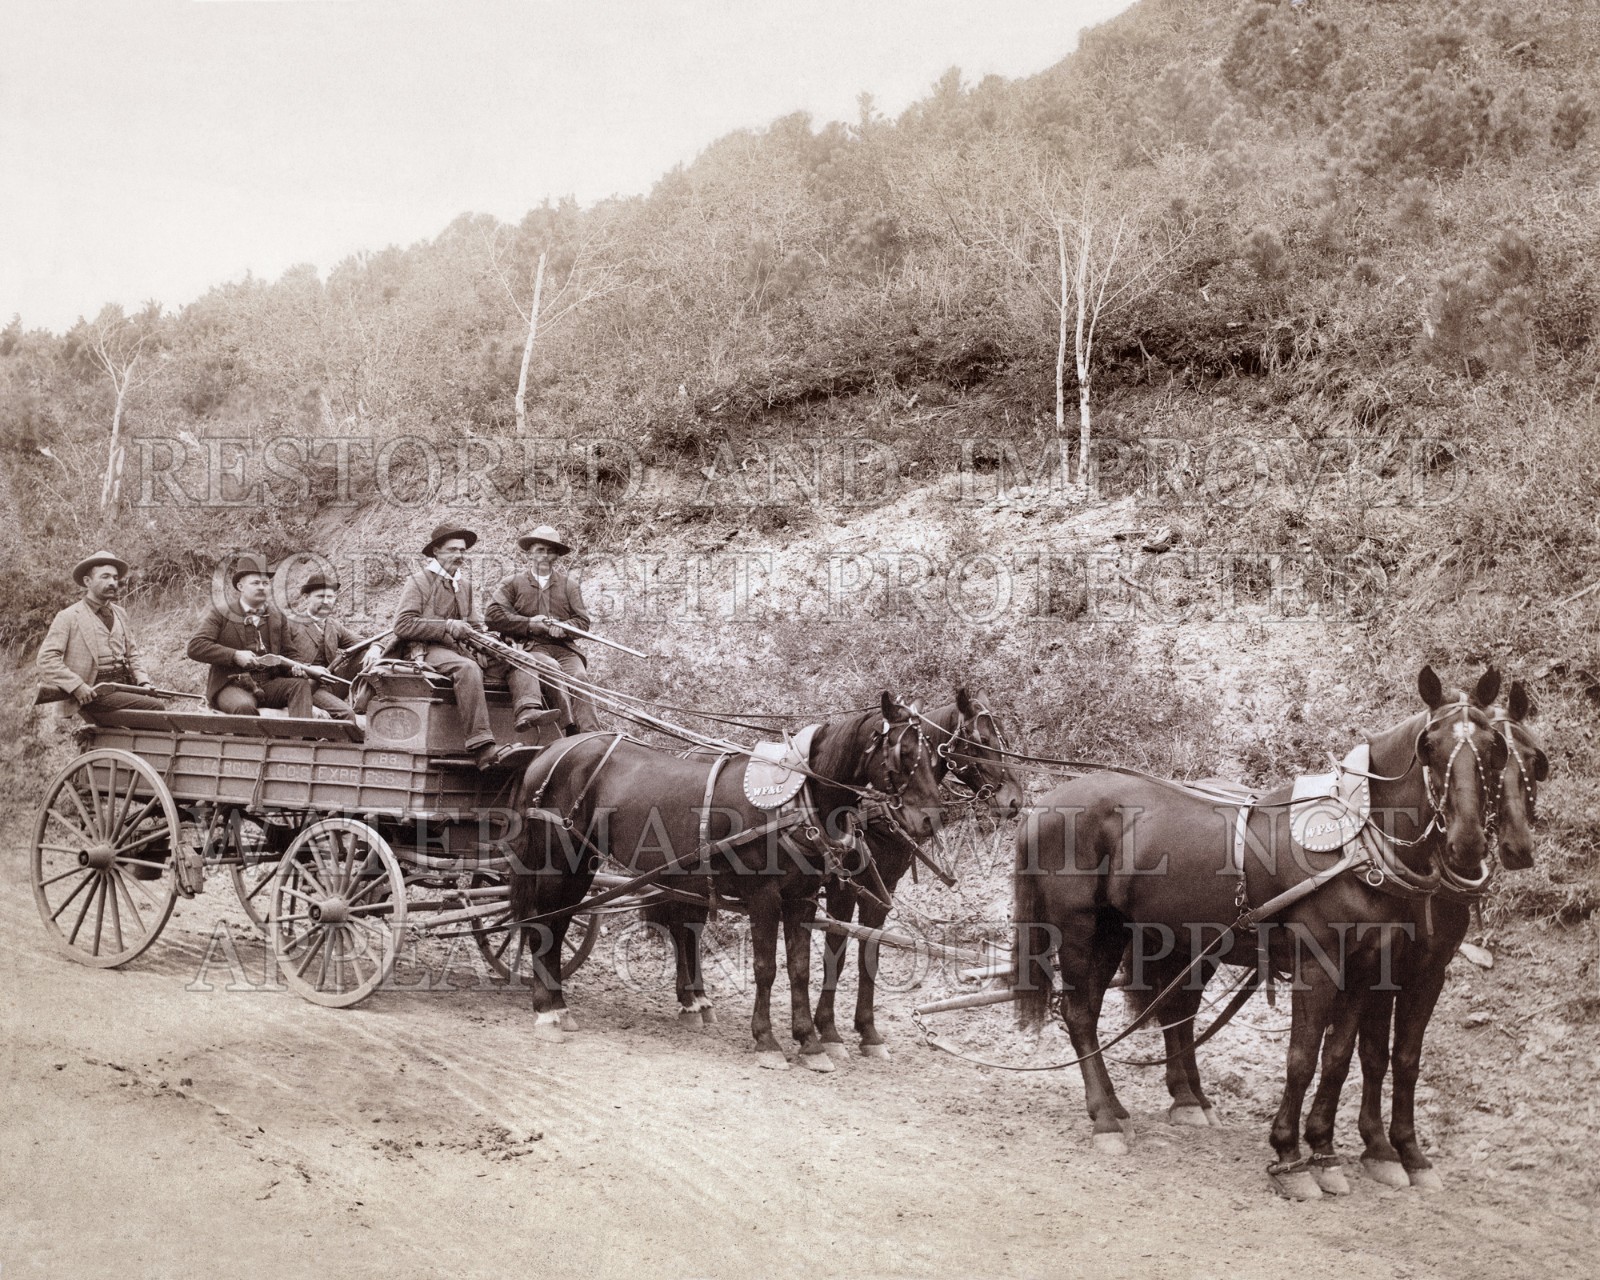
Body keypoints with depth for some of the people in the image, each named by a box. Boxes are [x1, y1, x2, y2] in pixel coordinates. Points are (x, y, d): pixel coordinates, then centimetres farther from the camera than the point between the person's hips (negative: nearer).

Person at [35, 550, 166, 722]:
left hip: (125, 686, 6)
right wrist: (77, 687, -16)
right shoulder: (68, 617, 1)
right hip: (95, 694, -6)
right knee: (155, 707, -26)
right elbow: (46, 659, -5)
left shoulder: (120, 613, 21)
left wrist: (143, 681, 9)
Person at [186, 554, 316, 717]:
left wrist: (294, 667, -5)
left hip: (268, 685, 4)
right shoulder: (219, 613, 3)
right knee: (244, 706, -37)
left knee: (301, 683, -23)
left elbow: (285, 656, 21)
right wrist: (235, 655, -19)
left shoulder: (279, 618, 16)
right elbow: (195, 647, -7)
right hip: (230, 686, -4)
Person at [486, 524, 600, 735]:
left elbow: (583, 620, 14)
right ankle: (570, 727, -41)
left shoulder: (569, 585, 23)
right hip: (530, 647, -2)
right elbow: (494, 616, 2)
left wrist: (564, 628, -9)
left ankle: (590, 735, -39)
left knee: (579, 676, -28)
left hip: (564, 648, 2)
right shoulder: (513, 584, 16)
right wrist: (529, 624, -8)